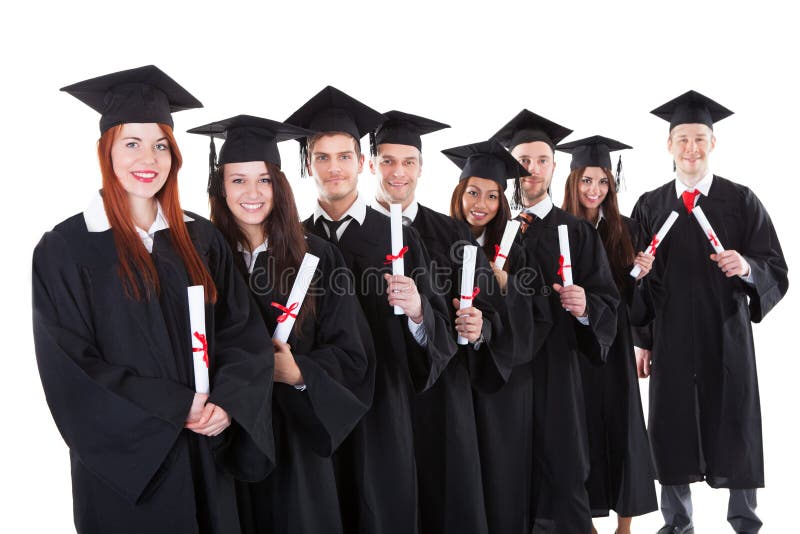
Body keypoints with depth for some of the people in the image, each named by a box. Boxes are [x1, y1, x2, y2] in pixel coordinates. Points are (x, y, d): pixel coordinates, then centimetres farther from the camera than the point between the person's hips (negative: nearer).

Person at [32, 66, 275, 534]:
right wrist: (178, 406, -15)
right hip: (126, 467, -3)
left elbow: (243, 334, 2)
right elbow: (71, 369, -12)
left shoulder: (201, 239, 5)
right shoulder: (65, 250, -7)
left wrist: (228, 403, -15)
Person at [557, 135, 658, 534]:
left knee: (622, 425, 5)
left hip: (613, 342, 2)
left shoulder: (626, 231, 3)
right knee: (580, 427, 6)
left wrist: (640, 274, -12)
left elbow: (630, 299, 7)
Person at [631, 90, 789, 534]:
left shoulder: (741, 202, 0)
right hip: (670, 337, 1)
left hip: (727, 335, -1)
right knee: (672, 429, 6)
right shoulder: (649, 207, 6)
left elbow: (776, 269, -3)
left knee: (736, 429, 6)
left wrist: (747, 267, -25)